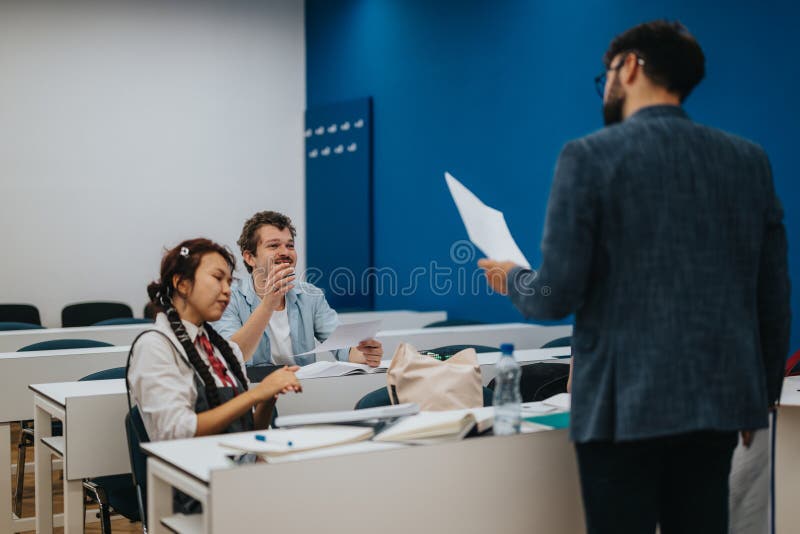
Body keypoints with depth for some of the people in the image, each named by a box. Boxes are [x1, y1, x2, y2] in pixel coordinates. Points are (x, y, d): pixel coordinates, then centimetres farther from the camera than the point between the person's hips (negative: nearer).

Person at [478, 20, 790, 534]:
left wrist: (512, 278, 10)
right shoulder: (749, 159, 5)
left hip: (626, 404, -4)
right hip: (720, 400, 5)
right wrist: (764, 391, 19)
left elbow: (556, 295, -12)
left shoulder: (589, 157, -8)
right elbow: (774, 296, 7)